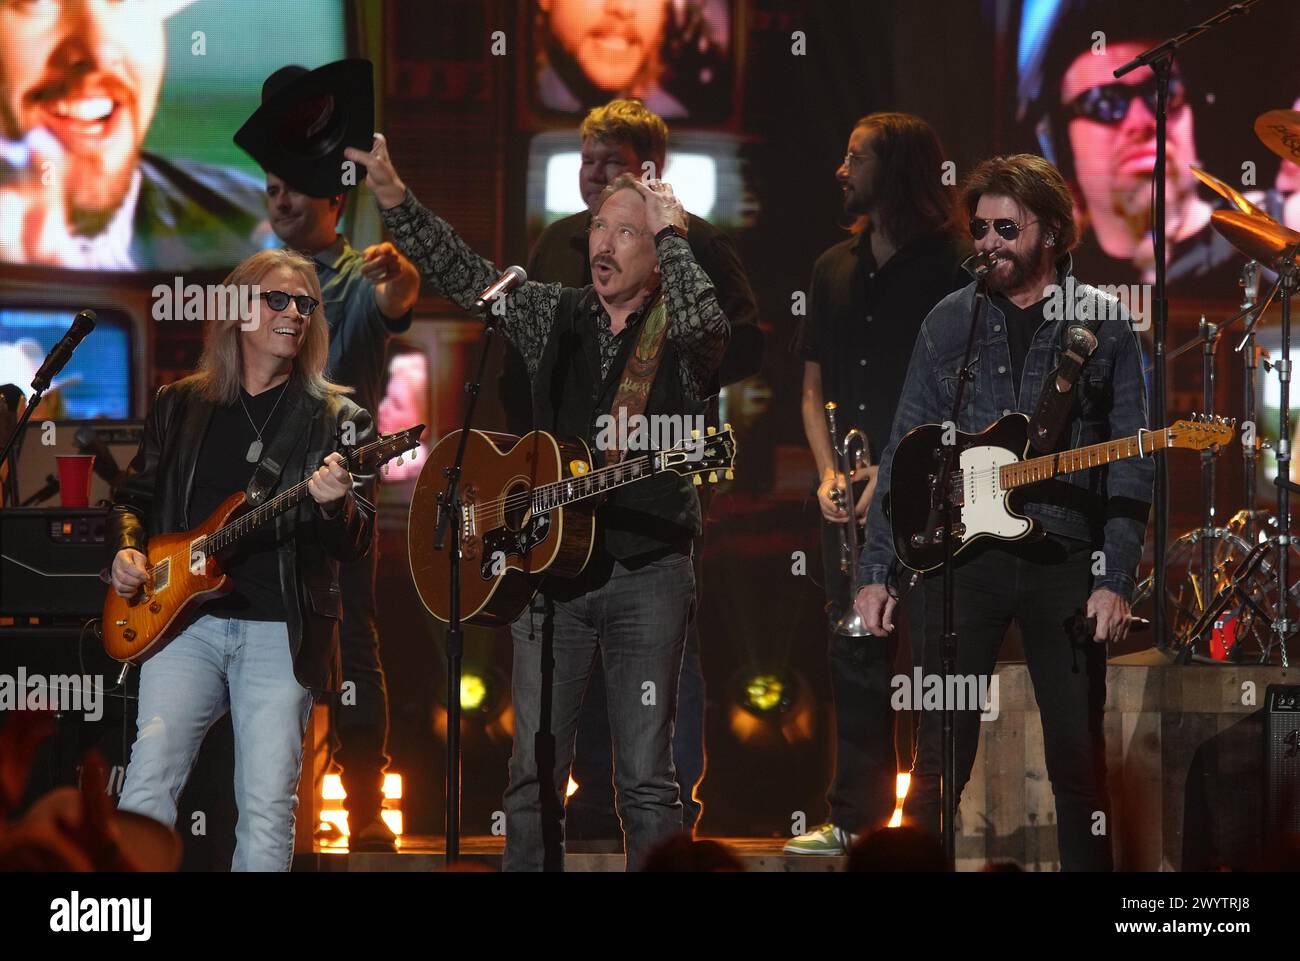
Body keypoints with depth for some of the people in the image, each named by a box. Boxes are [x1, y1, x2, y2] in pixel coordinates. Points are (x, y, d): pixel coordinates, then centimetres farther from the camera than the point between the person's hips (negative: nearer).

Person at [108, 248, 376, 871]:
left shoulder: (336, 418, 6)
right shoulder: (179, 405, 13)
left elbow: (357, 545, 0)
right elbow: (134, 497, 21)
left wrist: (336, 506, -22)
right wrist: (127, 550, 1)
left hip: (281, 632, -1)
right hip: (185, 623, 1)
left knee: (268, 812, -5)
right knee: (147, 787, -12)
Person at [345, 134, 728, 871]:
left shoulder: (683, 338, -3)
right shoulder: (555, 317, 10)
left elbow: (706, 325, -27)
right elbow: (460, 272, 6)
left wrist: (672, 233, -16)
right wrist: (392, 193, -4)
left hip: (648, 573, -4)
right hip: (552, 567, 4)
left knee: (647, 776, -3)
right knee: (535, 769, 4)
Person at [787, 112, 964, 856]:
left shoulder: (949, 269, -6)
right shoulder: (835, 270, 14)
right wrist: (830, 472, 2)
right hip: (852, 499, 6)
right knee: (857, 659, 8)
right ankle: (858, 817, 13)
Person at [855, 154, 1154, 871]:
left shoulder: (1102, 325, 3)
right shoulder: (949, 322, 8)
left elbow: (1132, 465, 1)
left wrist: (1115, 581, -8)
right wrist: (875, 570, 2)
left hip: (1067, 562, -1)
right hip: (962, 556, 1)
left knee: (1078, 756, 3)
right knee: (940, 754, -1)